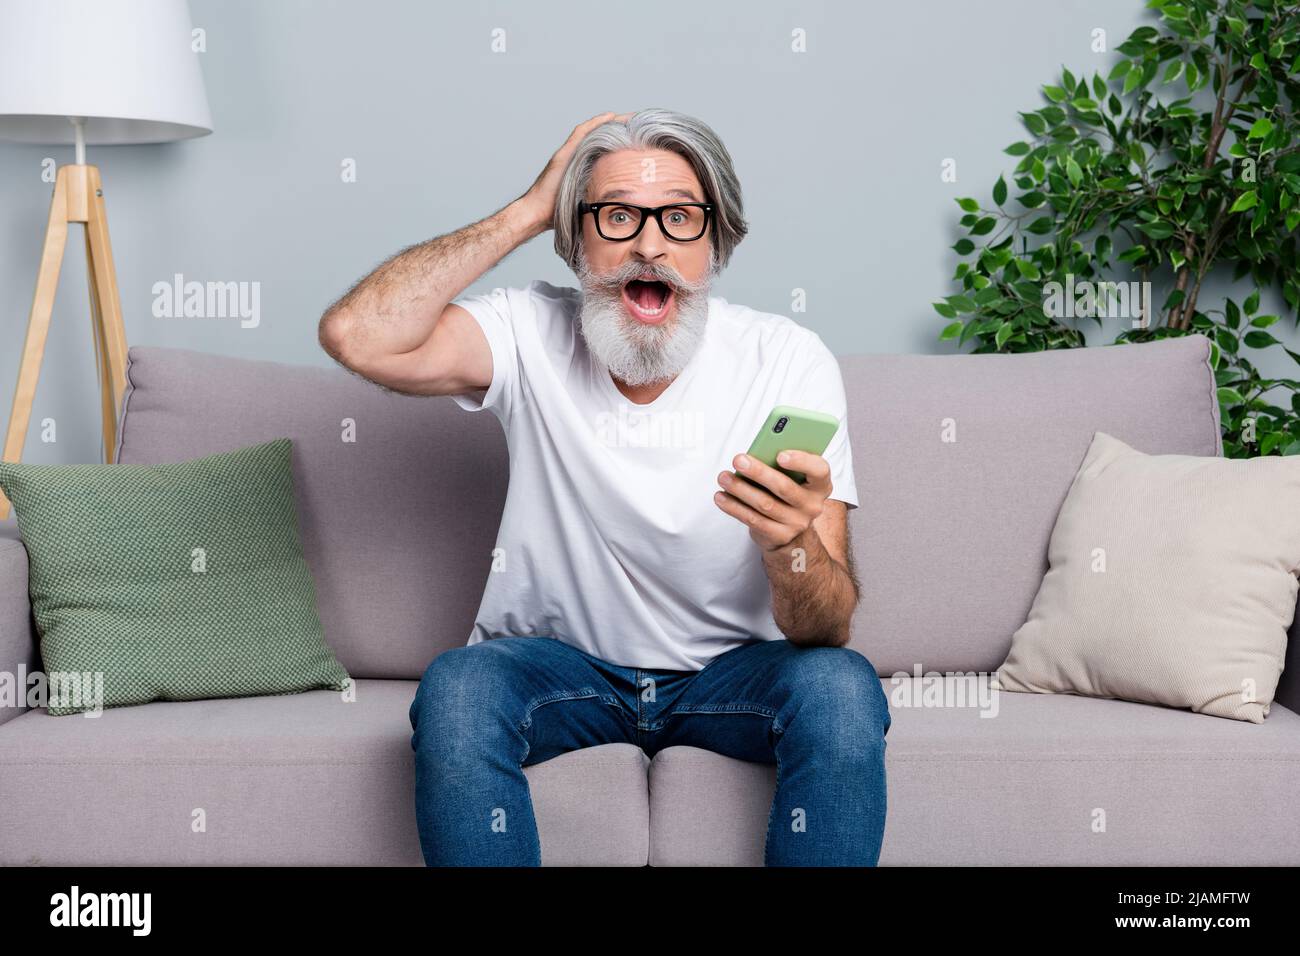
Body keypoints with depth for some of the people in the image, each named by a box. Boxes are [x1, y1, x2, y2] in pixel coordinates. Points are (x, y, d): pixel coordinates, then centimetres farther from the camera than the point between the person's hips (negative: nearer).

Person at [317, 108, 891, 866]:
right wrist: (528, 210, -22)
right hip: (560, 660, 0)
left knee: (841, 687, -30)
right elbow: (357, 335, -29)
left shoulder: (790, 361, -13)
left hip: (733, 667, 0)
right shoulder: (532, 334, -10)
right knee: (455, 688, -30)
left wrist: (791, 541, -42)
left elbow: (826, 629, -17)